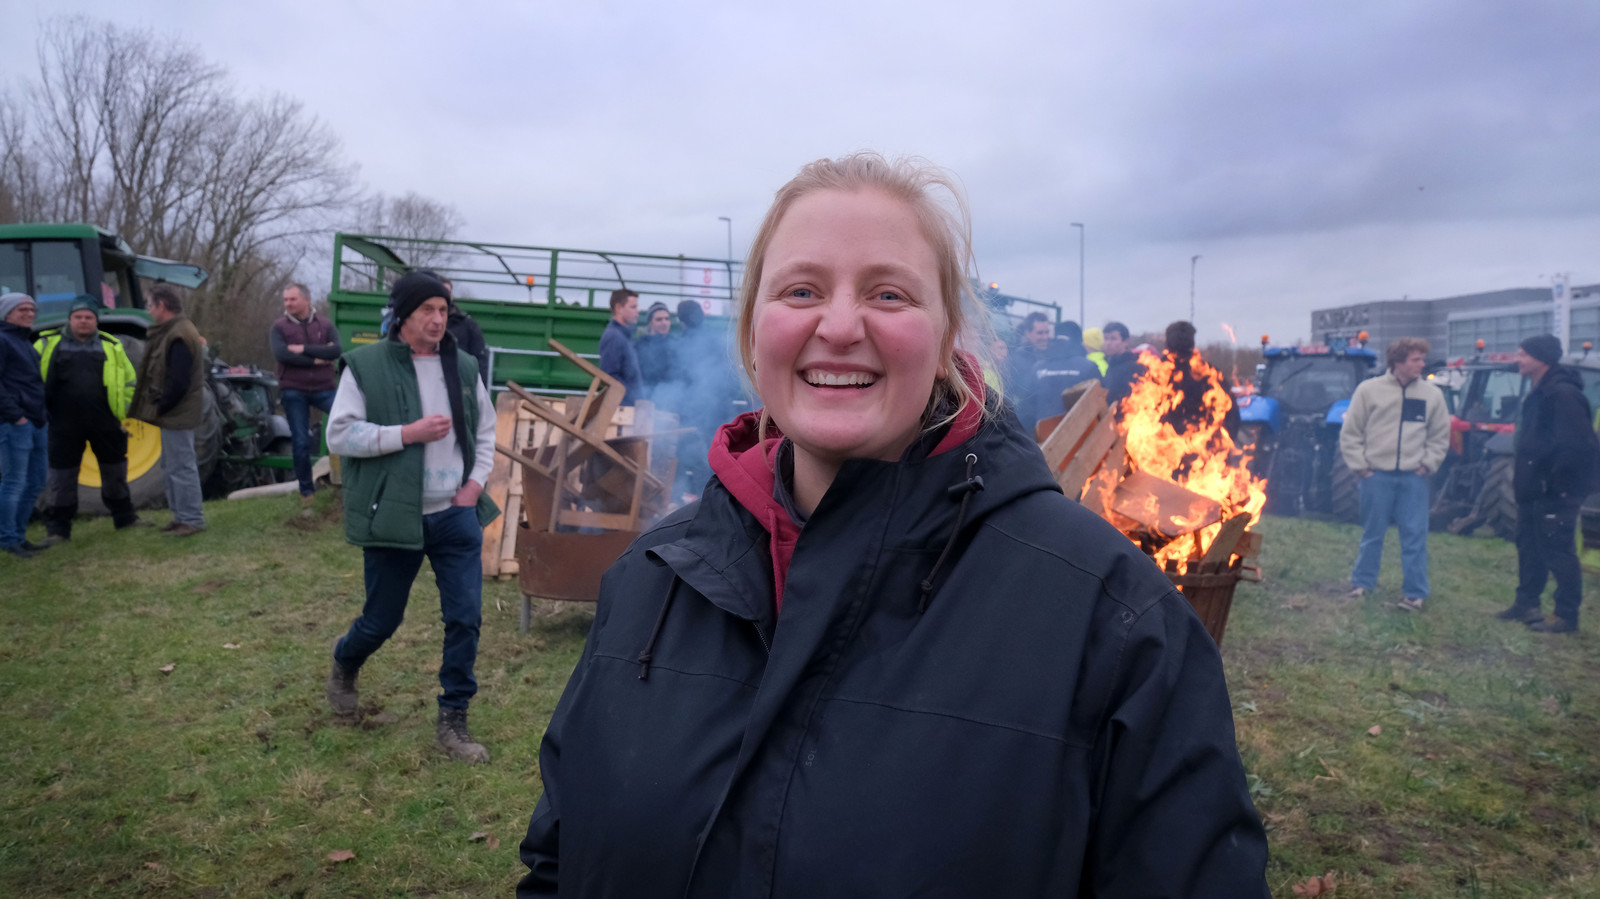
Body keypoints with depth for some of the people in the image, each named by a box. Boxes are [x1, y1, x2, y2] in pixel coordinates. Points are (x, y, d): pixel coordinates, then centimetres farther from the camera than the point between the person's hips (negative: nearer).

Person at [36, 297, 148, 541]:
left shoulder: (111, 346, 7)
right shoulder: (49, 344, 3)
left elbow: (129, 381, 10)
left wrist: (124, 408, 2)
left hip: (104, 423, 1)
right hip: (64, 426, -1)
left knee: (115, 471, 13)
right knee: (62, 476, 5)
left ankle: (125, 517, 28)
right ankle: (58, 527, 14)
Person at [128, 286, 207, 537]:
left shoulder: (179, 336, -19)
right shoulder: (171, 331, 14)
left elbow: (179, 382, -24)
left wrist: (161, 407, -15)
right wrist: (160, 406, 11)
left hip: (177, 414, -11)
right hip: (173, 413, 11)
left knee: (181, 467, -5)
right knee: (171, 466, 17)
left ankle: (192, 520, 2)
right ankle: (181, 516, 26)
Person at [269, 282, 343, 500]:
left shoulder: (325, 324, 5)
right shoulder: (279, 327, 3)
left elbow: (337, 351, -11)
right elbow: (280, 354, -14)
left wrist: (303, 349, -16)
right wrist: (315, 360, -14)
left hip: (324, 388, 0)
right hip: (293, 392, 0)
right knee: (300, 442, 5)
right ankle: (306, 489, 18)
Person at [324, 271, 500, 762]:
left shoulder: (463, 367, 7)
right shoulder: (365, 365, -5)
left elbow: (485, 429, 16)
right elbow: (340, 434, -9)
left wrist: (476, 481, 2)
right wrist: (409, 433, -17)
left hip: (456, 514, 3)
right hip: (393, 516, -3)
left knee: (465, 617, -2)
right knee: (382, 619, 12)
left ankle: (452, 721, 13)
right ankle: (344, 663, 48)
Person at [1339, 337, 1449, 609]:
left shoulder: (1432, 394, 4)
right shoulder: (1369, 389, -2)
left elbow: (1440, 437, 12)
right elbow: (1350, 434, 1)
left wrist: (1427, 464, 1)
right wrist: (1360, 465, -4)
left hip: (1413, 478, 2)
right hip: (1376, 476, -1)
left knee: (1415, 536, 1)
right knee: (1372, 534, 9)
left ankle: (1415, 593, 9)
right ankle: (1362, 582, 23)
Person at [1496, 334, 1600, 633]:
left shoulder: (1562, 394, -19)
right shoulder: (1538, 394, 14)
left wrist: (1559, 481, -19)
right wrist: (1521, 476, 16)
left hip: (1555, 493, -11)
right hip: (1533, 490, 11)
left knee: (1558, 552, -3)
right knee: (1529, 546, 17)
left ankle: (1566, 615, 5)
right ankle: (1527, 602, 29)